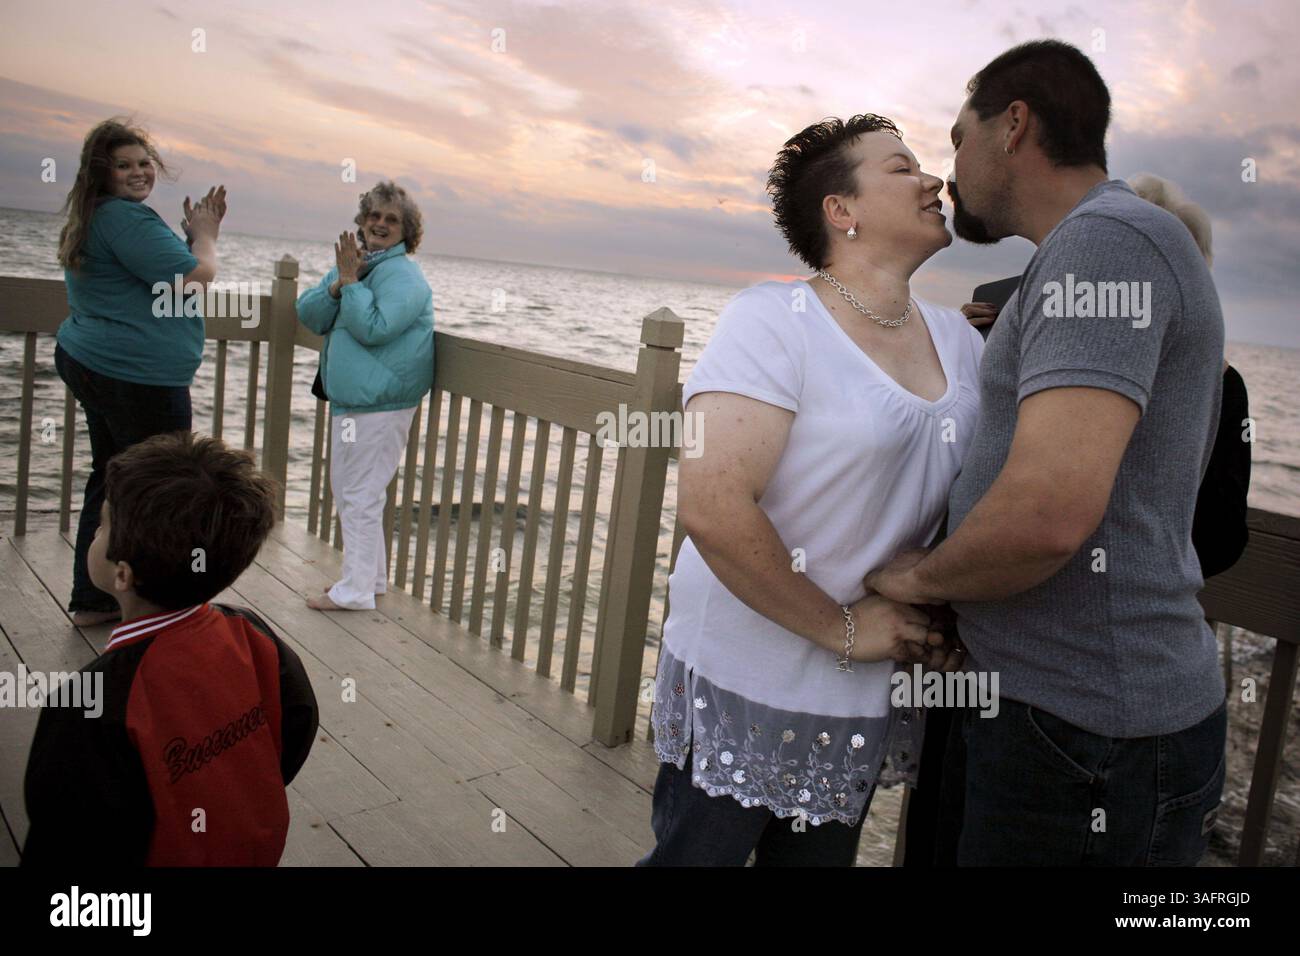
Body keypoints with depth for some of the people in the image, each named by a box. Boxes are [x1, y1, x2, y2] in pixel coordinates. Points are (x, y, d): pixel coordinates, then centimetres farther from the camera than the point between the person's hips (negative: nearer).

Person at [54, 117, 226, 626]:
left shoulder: (92, 219, 17)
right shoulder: (127, 218, -16)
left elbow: (154, 267, 24)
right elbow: (194, 280, -19)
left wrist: (193, 234, 11)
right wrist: (205, 236, 0)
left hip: (93, 365, 11)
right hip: (137, 375, -11)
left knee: (111, 479, 16)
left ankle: (93, 601, 23)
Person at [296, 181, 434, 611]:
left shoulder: (403, 276, -13)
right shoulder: (351, 263, 14)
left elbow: (373, 329, -25)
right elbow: (308, 315, 7)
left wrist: (351, 282, -19)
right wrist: (337, 286, -9)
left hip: (379, 405, -10)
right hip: (351, 399, 10)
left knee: (360, 495, -5)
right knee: (350, 491, 18)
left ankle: (357, 590, 5)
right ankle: (372, 576, 30)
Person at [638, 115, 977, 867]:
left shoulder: (959, 340, 4)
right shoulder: (776, 320, -17)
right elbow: (712, 509, -27)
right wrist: (842, 628, -18)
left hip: (865, 699, 6)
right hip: (746, 692, -6)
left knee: (823, 857, 22)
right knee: (693, 854, 11)